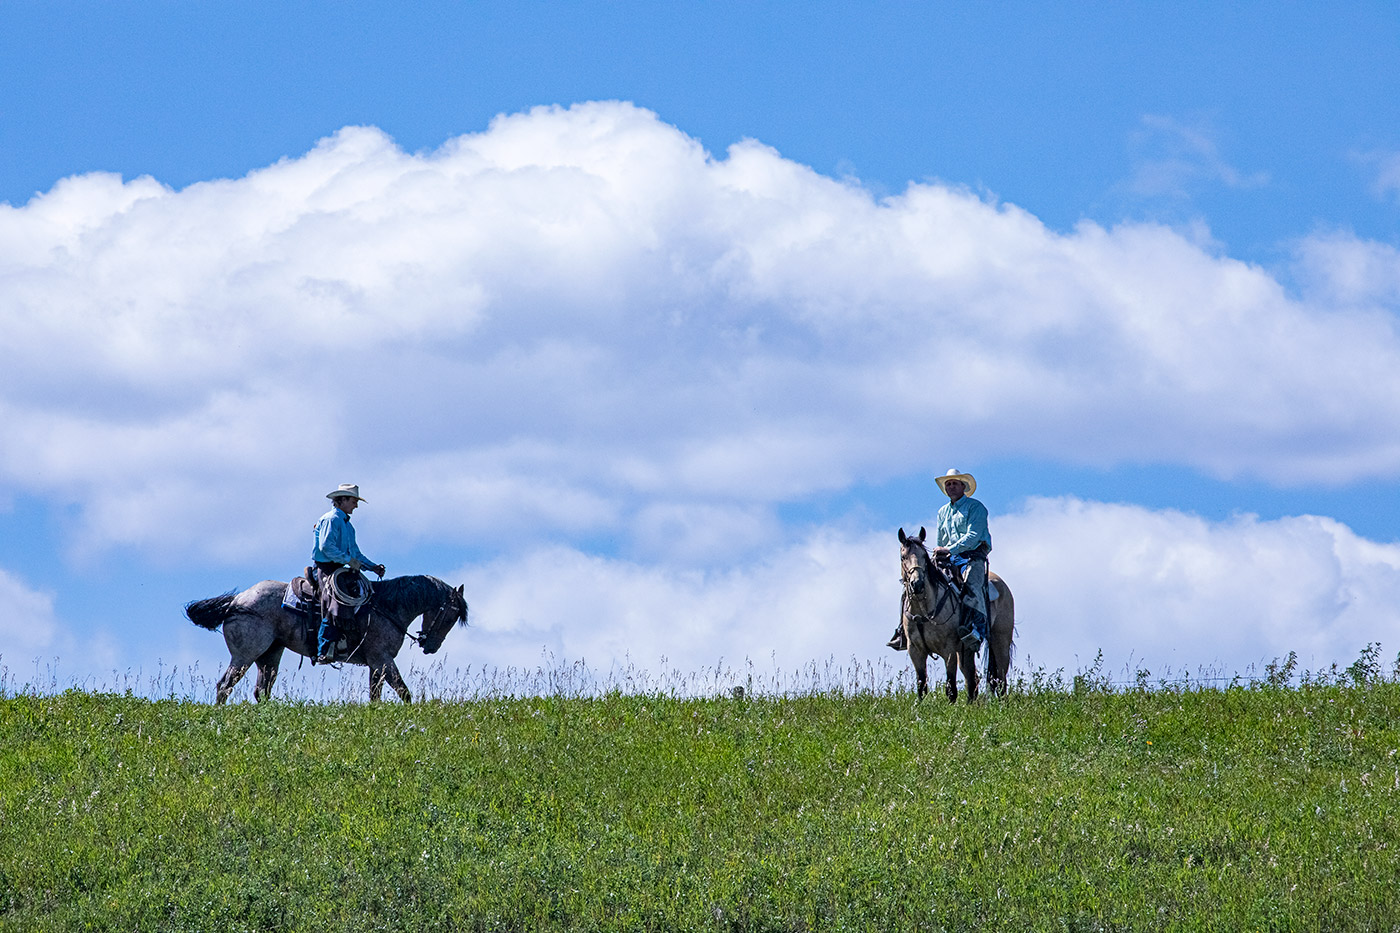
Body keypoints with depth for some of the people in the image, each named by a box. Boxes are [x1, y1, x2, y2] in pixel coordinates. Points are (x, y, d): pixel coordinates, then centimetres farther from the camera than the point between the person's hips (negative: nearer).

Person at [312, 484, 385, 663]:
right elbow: (326, 546, -20)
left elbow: (355, 552, 26)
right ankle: (323, 652, -30)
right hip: (326, 568, -10)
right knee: (334, 607, -25)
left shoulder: (347, 524, 22)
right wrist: (348, 560, -20)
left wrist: (373, 567, 13)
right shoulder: (331, 519, -8)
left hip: (338, 569, 10)